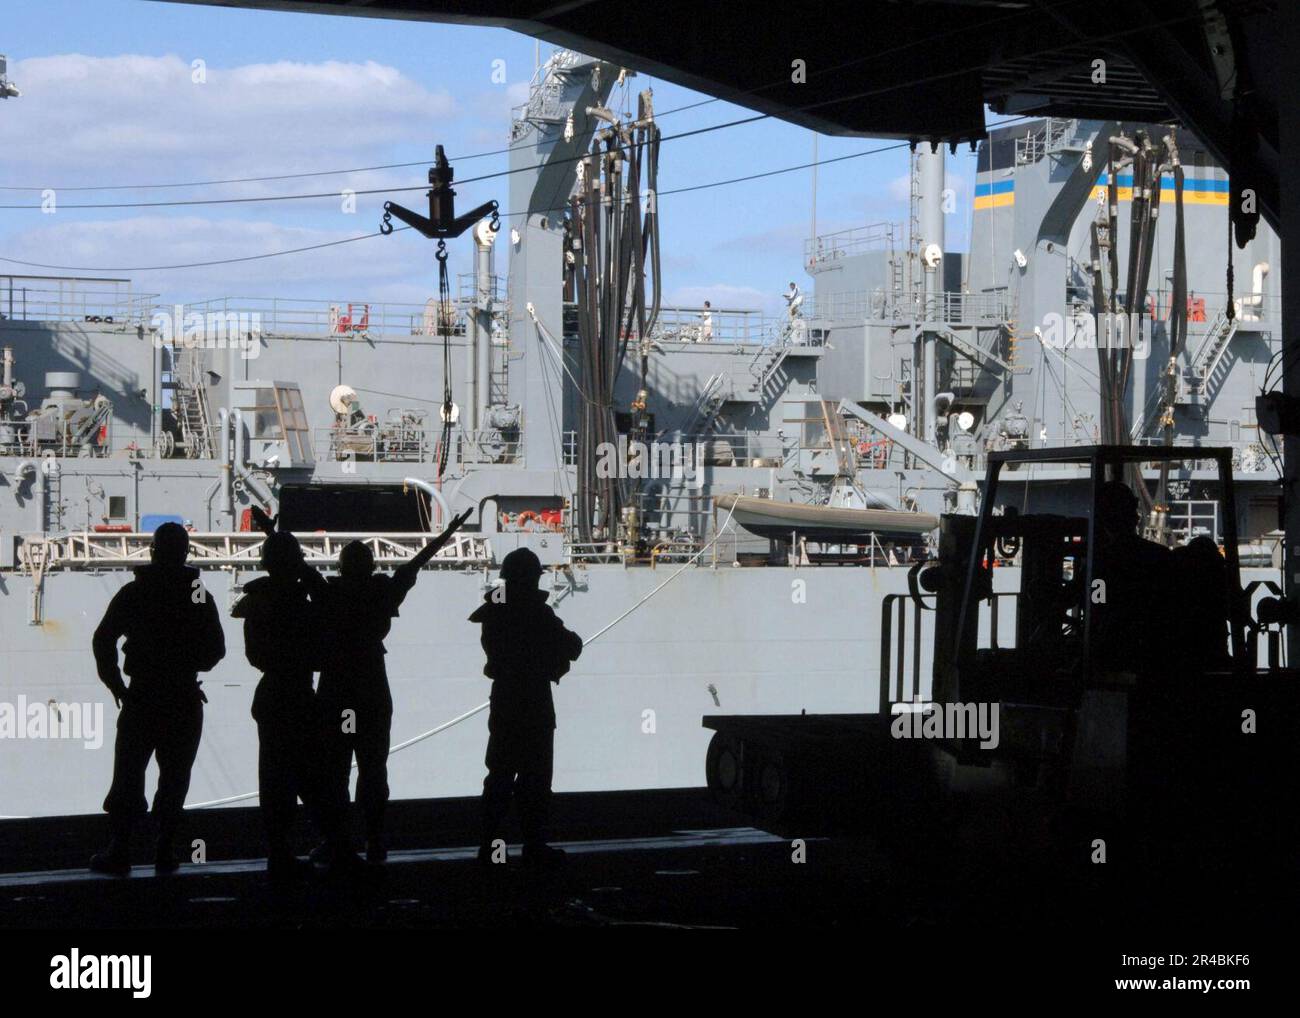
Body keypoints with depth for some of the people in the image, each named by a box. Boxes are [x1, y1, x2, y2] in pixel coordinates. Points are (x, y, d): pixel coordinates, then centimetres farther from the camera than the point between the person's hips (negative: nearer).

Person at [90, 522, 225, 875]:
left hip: (142, 697, -1)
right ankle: (165, 852, 5)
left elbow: (104, 639, -7)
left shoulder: (134, 593, -3)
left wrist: (115, 684, 3)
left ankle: (119, 852, 0)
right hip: (185, 698, 1)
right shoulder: (199, 595, 2)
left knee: (128, 774, 4)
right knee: (175, 776, 8)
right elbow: (216, 649, 5)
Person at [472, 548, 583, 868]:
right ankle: (534, 846, 1)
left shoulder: (494, 612, 4)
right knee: (535, 776, 0)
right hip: (534, 701, -6)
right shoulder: (539, 613, -15)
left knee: (500, 774, 11)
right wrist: (569, 636, 13)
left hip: (503, 700, 6)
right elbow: (570, 648, -10)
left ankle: (489, 844, 9)